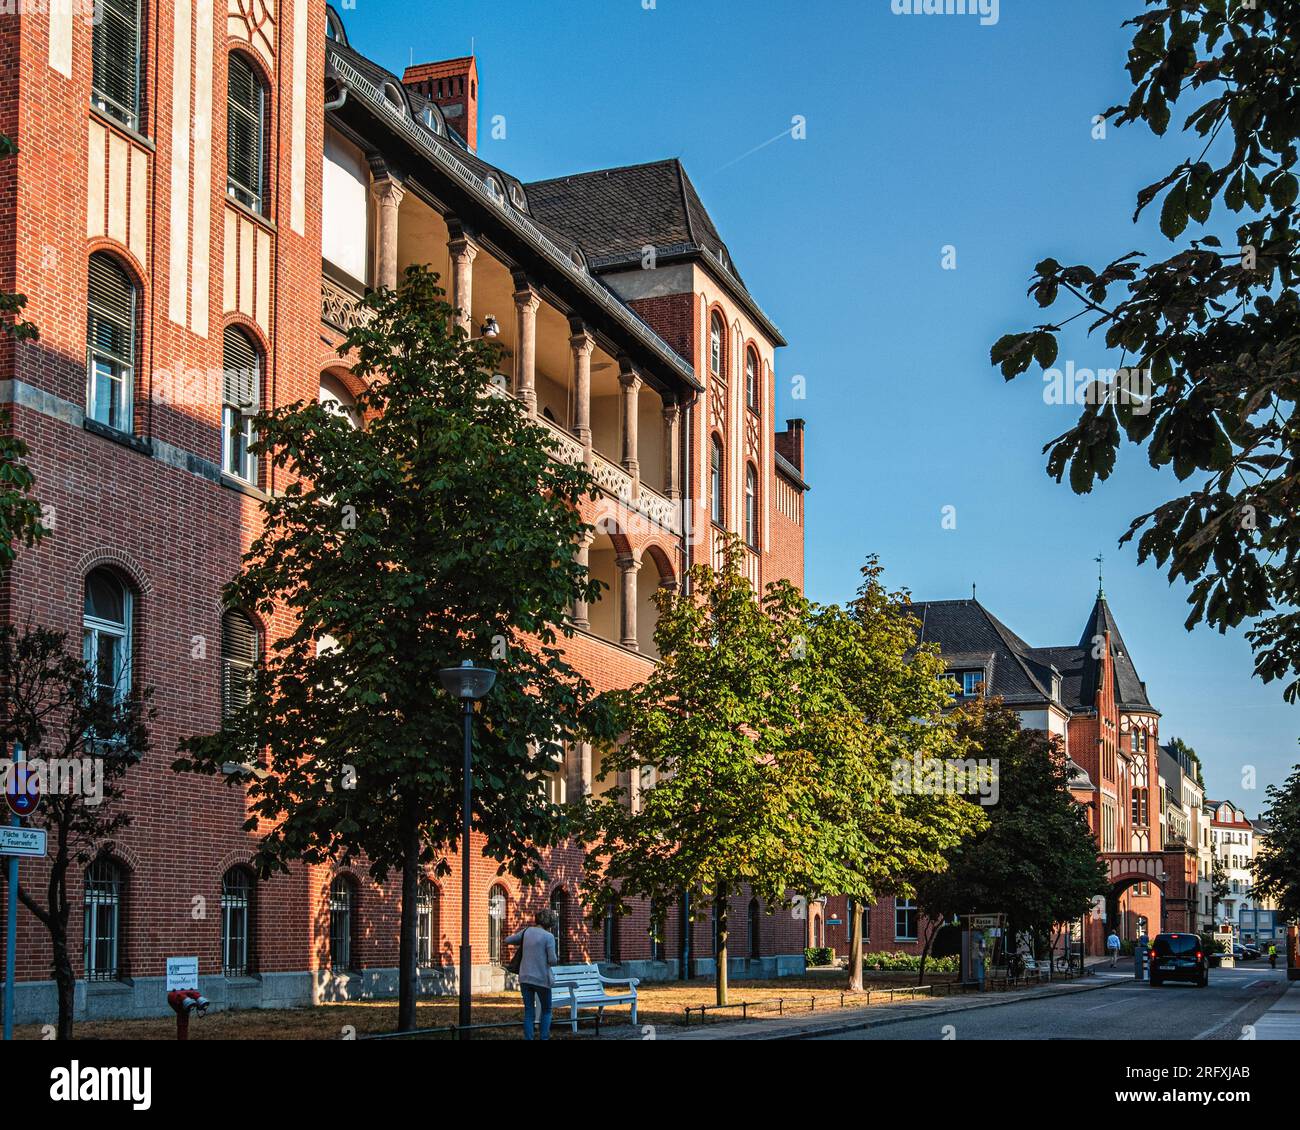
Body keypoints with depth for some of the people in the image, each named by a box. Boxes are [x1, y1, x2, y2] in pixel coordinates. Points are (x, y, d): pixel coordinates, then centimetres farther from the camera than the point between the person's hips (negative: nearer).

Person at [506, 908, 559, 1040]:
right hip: (542, 979, -4)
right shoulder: (549, 937, -9)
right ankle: (543, 1037, 2)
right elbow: (553, 960, -12)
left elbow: (507, 940, 15)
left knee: (528, 1011, 9)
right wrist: (556, 957, 10)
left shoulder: (527, 931, 5)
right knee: (546, 1010, 13)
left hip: (525, 977, 4)